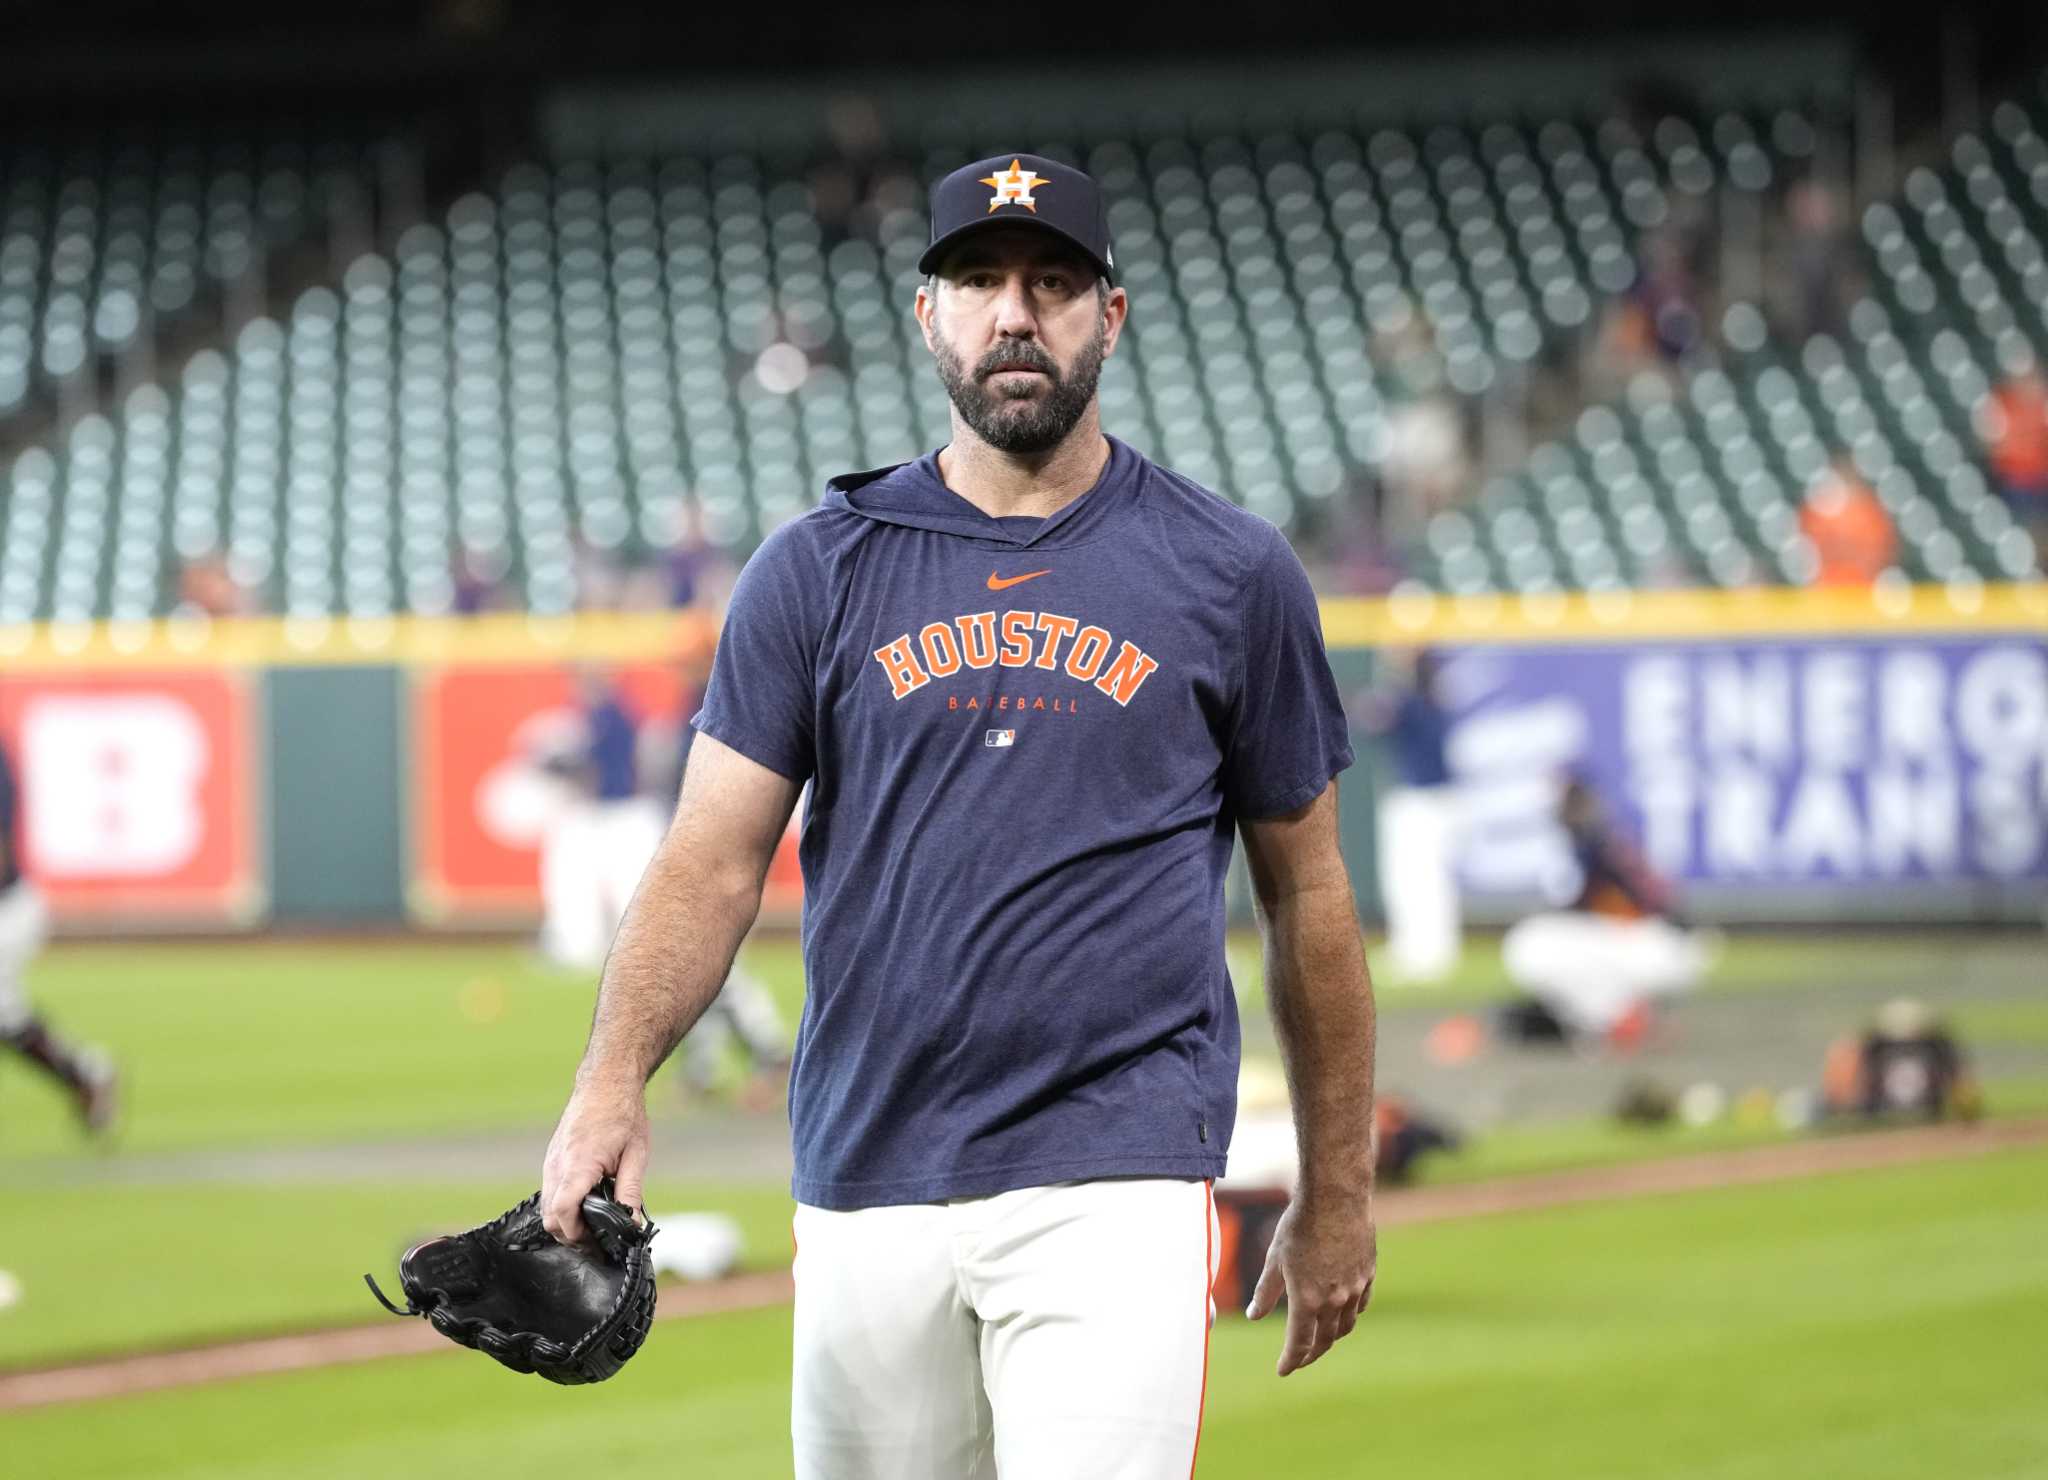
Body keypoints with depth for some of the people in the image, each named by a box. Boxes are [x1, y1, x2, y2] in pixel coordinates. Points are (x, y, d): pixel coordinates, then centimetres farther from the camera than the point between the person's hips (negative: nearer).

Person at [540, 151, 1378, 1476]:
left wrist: (1338, 1193, 13)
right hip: (866, 1195, 3)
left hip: (1114, 1185, -3)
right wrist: (614, 1081, -15)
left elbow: (1307, 892, 12)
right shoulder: (819, 571, 8)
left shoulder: (1231, 574, 6)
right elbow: (715, 862, 2)